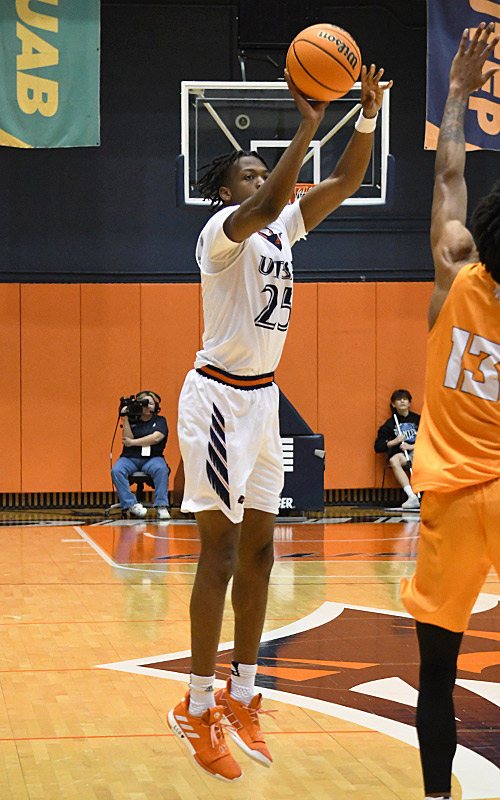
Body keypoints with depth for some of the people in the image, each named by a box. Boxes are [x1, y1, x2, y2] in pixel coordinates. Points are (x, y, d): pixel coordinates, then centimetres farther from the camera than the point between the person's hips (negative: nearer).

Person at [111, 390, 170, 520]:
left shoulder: (160, 421, 10)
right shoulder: (133, 421, 14)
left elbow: (156, 438, -8)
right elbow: (128, 438, -1)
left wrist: (133, 442, -6)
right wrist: (125, 419, -6)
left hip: (152, 458, -2)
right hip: (130, 458, 2)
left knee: (161, 469, -35)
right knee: (116, 470, -30)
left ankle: (162, 506, -36)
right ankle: (131, 505, -32)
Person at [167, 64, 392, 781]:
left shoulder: (282, 228, 10)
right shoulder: (225, 228, -12)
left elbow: (346, 182, 6)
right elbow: (267, 204, -34)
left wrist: (370, 115, -8)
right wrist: (307, 128, -38)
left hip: (263, 399, 8)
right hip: (220, 397, -8)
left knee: (258, 553, 9)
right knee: (220, 555, -8)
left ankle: (241, 696, 17)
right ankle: (197, 709, -2)